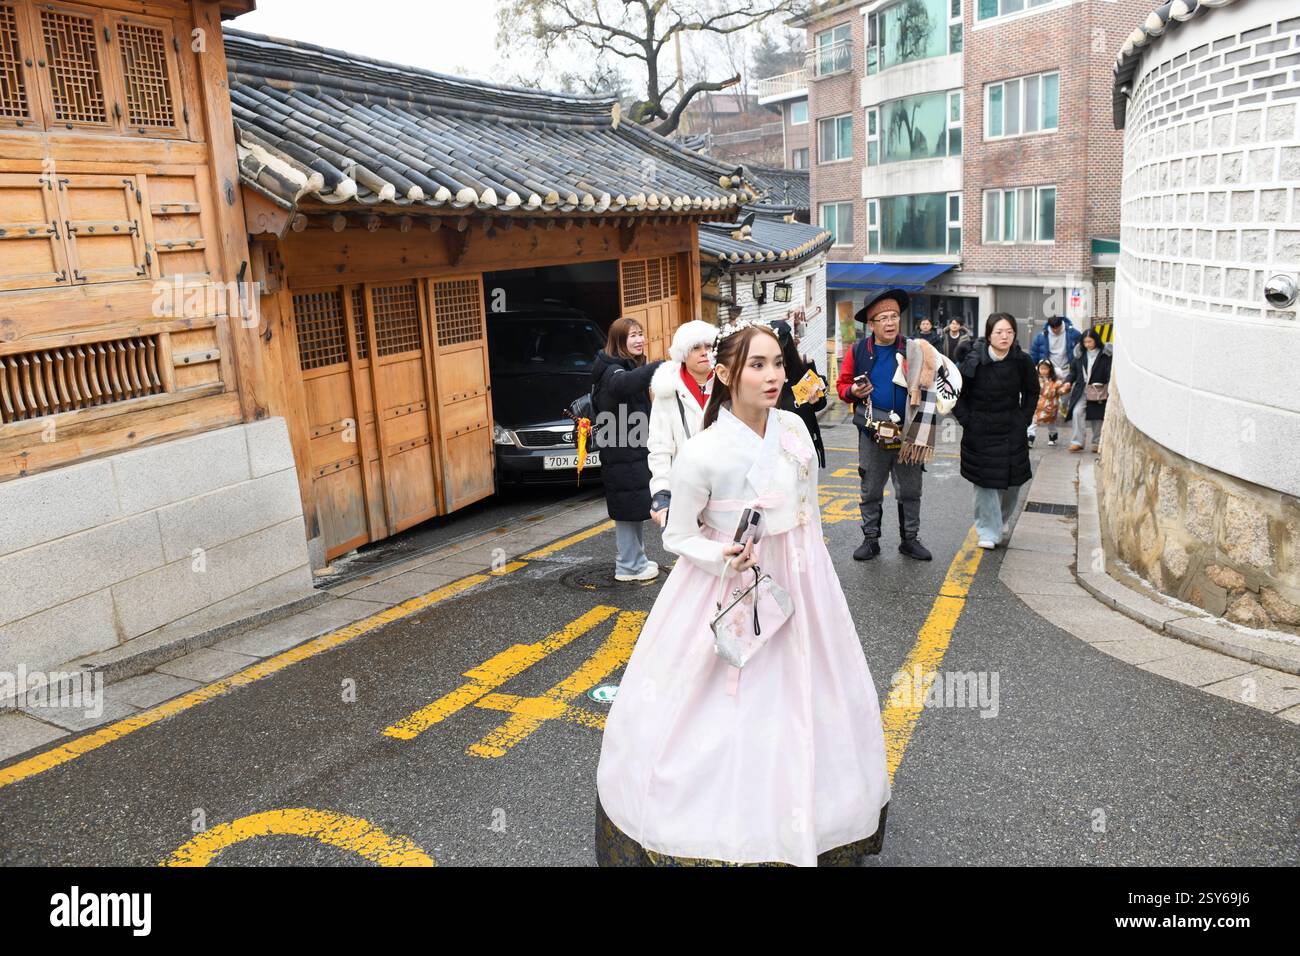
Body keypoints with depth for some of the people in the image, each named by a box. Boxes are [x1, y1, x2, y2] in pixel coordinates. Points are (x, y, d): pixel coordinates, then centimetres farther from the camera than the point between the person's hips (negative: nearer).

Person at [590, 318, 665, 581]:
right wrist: (661, 367, -56)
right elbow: (624, 383, -44)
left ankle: (636, 559, 28)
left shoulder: (631, 366, 14)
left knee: (636, 509, 17)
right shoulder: (613, 371, -18)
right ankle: (628, 566, 8)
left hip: (634, 451, 10)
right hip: (621, 454, -10)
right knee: (627, 510, -1)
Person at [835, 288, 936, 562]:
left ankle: (909, 539, 24)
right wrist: (853, 392, -17)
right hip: (872, 435, 0)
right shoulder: (858, 351, -2)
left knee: (910, 491, 11)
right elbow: (842, 384, 4)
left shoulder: (915, 350, -3)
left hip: (907, 434, 0)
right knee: (871, 492, 10)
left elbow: (929, 385, -1)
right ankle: (871, 539, 23)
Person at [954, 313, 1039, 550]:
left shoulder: (1021, 361, -6)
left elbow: (1032, 391, 12)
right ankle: (988, 532, 8)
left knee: (1012, 482, 7)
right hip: (980, 432, -3)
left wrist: (1024, 418, 6)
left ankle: (999, 520, 32)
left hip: (1012, 432, 3)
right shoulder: (974, 362, -13)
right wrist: (967, 420, -6)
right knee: (985, 483, -2)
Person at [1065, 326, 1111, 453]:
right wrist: (1069, 382, -2)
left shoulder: (1105, 355, -5)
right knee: (1077, 412, -15)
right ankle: (1077, 442, -13)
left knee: (1097, 417, 8)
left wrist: (1110, 387, -22)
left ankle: (1097, 443, 22)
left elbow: (1110, 373, -9)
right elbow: (1073, 370, 13)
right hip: (1081, 390, 2)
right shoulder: (1080, 354, 6)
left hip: (1098, 392, -2)